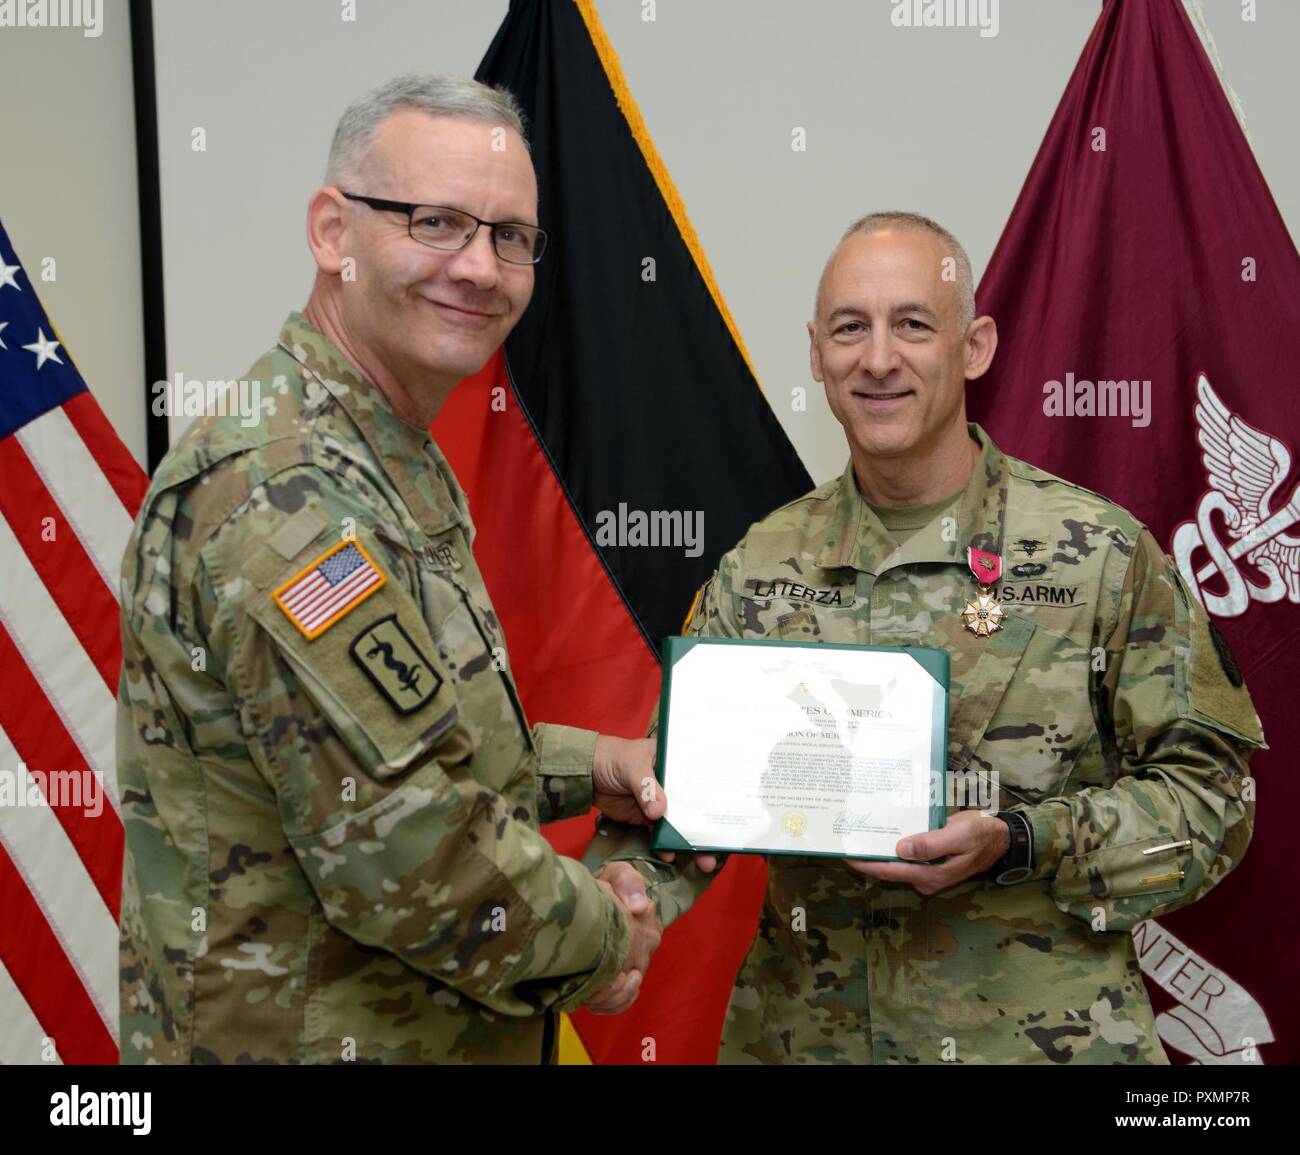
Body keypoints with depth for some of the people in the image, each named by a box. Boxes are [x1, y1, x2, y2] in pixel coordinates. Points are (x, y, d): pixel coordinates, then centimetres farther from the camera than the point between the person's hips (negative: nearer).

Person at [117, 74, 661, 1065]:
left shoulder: (391, 465, 8)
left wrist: (584, 767, 3)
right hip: (307, 1036, -9)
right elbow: (402, 853, -28)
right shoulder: (282, 490, -25)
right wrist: (602, 938, -12)